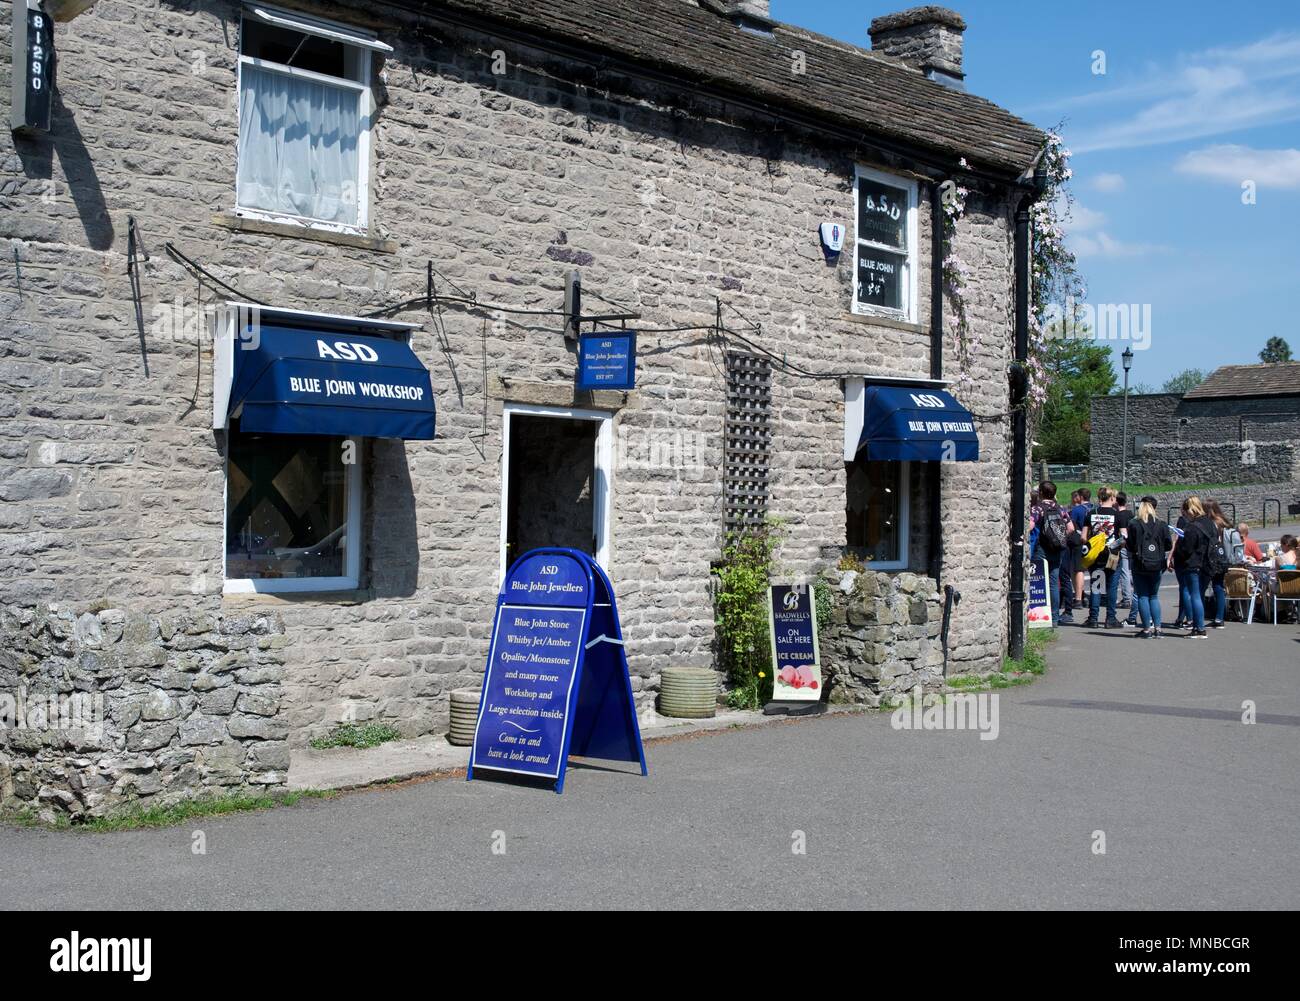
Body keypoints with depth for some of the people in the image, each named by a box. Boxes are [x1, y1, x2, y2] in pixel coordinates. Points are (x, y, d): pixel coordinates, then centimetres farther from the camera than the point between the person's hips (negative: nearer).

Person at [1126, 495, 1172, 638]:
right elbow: (1168, 545, 4)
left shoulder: (1133, 524, -6)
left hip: (1140, 565, -3)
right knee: (1154, 596, 14)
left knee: (1142, 596, 1)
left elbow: (1130, 546, -5)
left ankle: (1147, 629, -2)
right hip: (1156, 566, 3)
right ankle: (1157, 628, 8)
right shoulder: (1161, 525, 2)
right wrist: (1163, 559, 17)